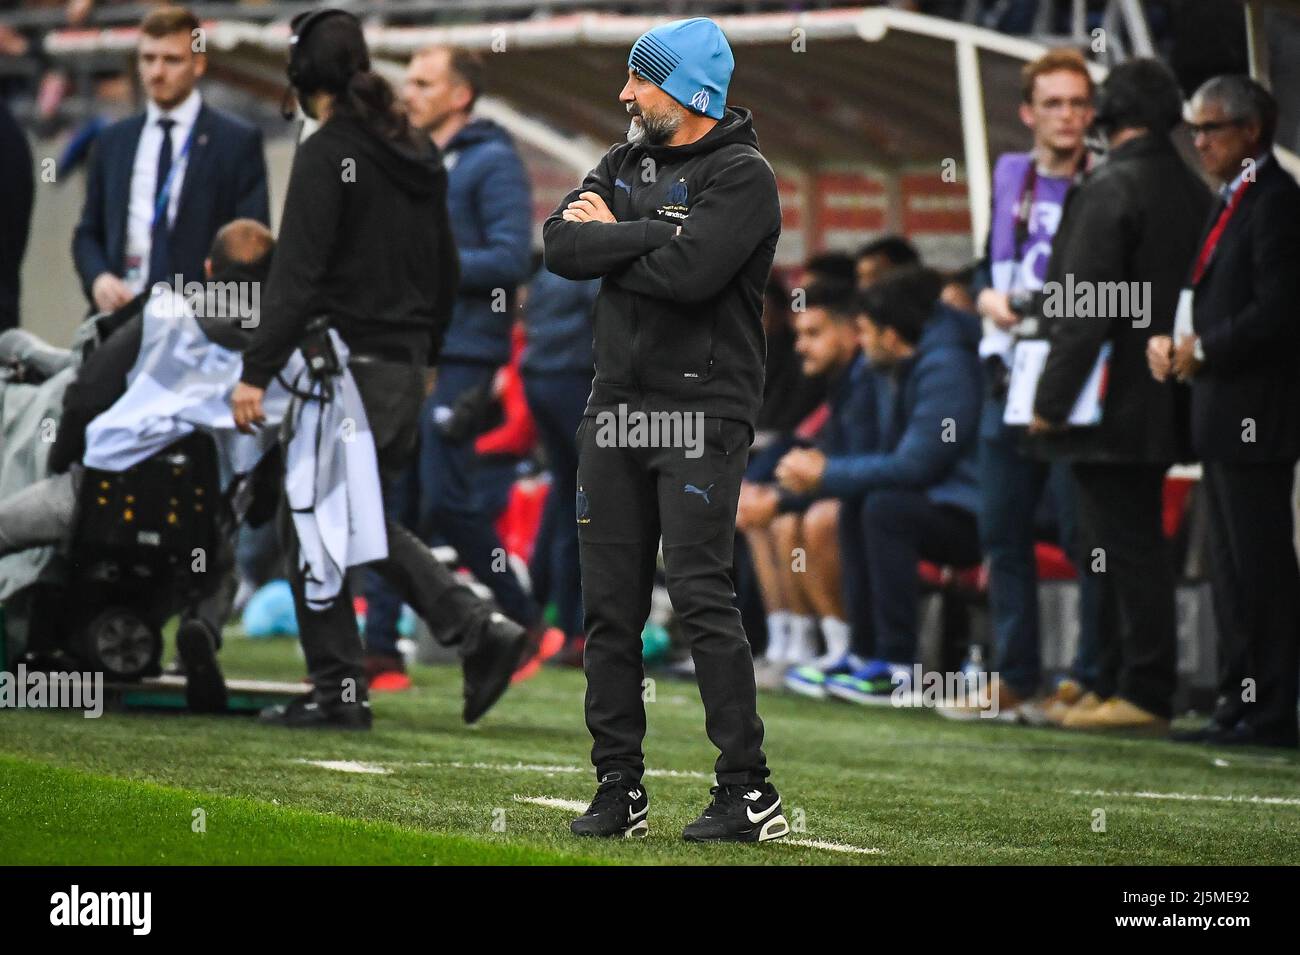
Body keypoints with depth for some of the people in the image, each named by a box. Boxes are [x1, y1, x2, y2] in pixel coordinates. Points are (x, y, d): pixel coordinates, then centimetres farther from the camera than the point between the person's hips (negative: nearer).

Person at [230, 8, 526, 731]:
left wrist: (257, 372, -19)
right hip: (404, 370, 8)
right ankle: (479, 629, 5)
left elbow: (297, 273, -19)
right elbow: (445, 270, 17)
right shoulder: (417, 155, 11)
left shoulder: (327, 155, -13)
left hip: (346, 365, -8)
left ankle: (338, 691, 4)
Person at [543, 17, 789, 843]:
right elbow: (560, 246, -1)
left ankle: (751, 793, -11)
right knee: (609, 603, 6)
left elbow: (688, 273, -21)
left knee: (701, 594, -14)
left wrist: (609, 243, -5)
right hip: (617, 404, 7)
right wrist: (651, 236, -13)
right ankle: (620, 789, 14)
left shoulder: (742, 176, -7)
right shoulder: (626, 164, 15)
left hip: (703, 410, -7)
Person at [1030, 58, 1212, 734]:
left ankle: (1143, 694, -7)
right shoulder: (1193, 191, 11)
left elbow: (1086, 308, -17)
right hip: (1159, 408, 9)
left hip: (1114, 407, -9)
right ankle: (1121, 684, 19)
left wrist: (1051, 400, -14)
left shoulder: (1111, 189, -14)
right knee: (1132, 546, 14)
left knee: (1123, 546, -7)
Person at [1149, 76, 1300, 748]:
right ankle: (1239, 703, 18)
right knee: (1233, 566, 13)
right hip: (1223, 415, 11)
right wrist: (1172, 342, 7)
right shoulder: (1230, 202, 19)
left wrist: (1204, 349, -14)